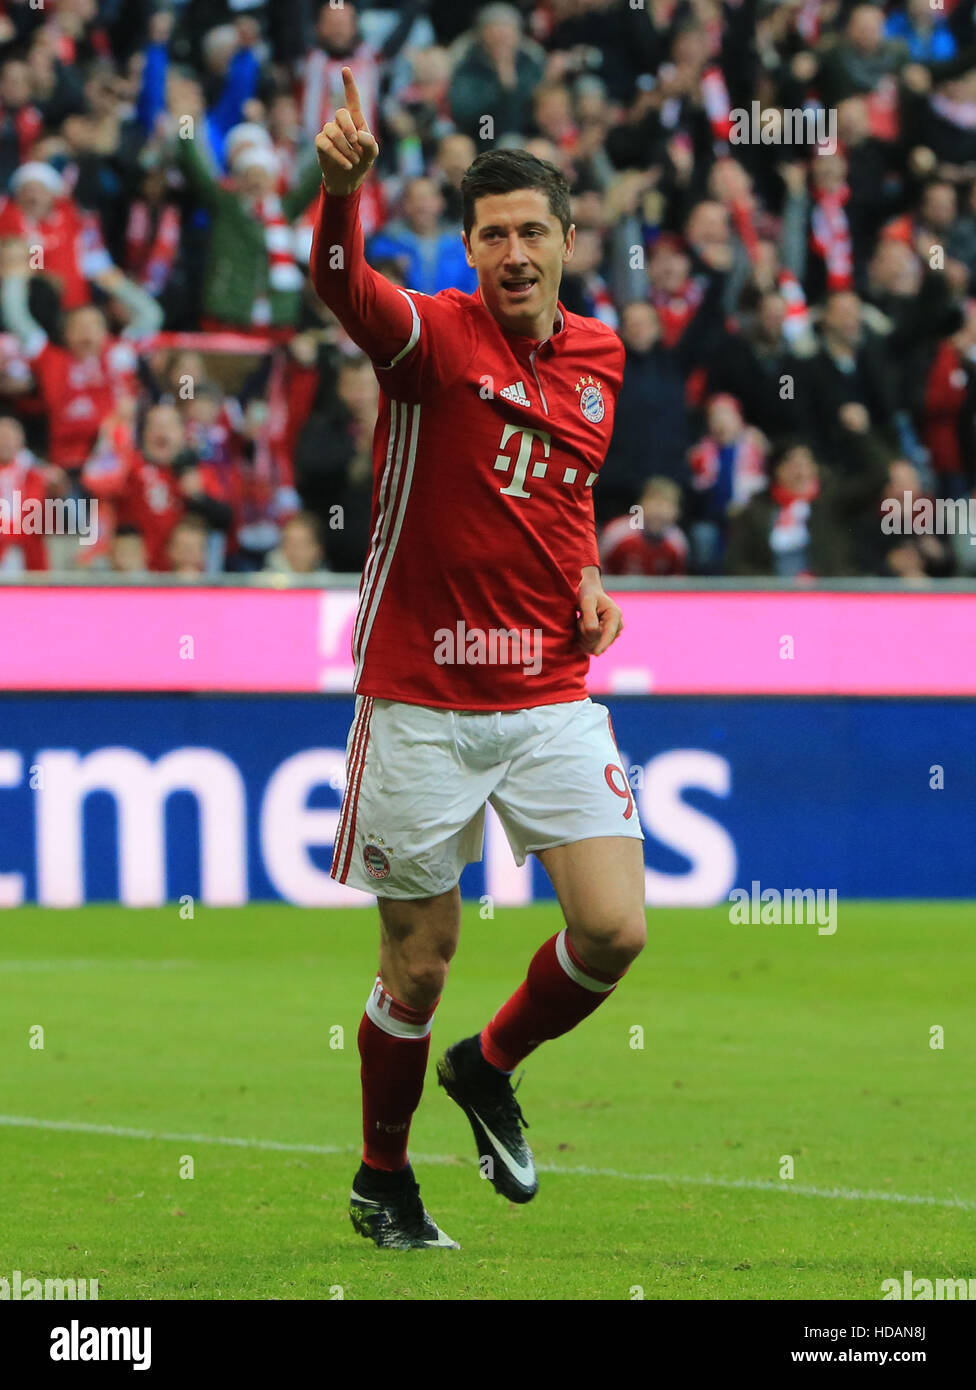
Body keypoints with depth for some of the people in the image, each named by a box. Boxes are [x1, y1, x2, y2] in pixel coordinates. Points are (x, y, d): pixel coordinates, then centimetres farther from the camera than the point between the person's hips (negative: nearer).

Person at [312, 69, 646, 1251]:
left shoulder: (597, 357, 7)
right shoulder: (435, 334, -10)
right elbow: (342, 288, -34)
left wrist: (589, 579, 6)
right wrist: (340, 190, -55)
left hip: (551, 697, 4)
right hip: (421, 705, -4)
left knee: (613, 932, -6)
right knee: (418, 966, 4)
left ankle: (490, 1067, 23)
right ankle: (382, 1181, 26)